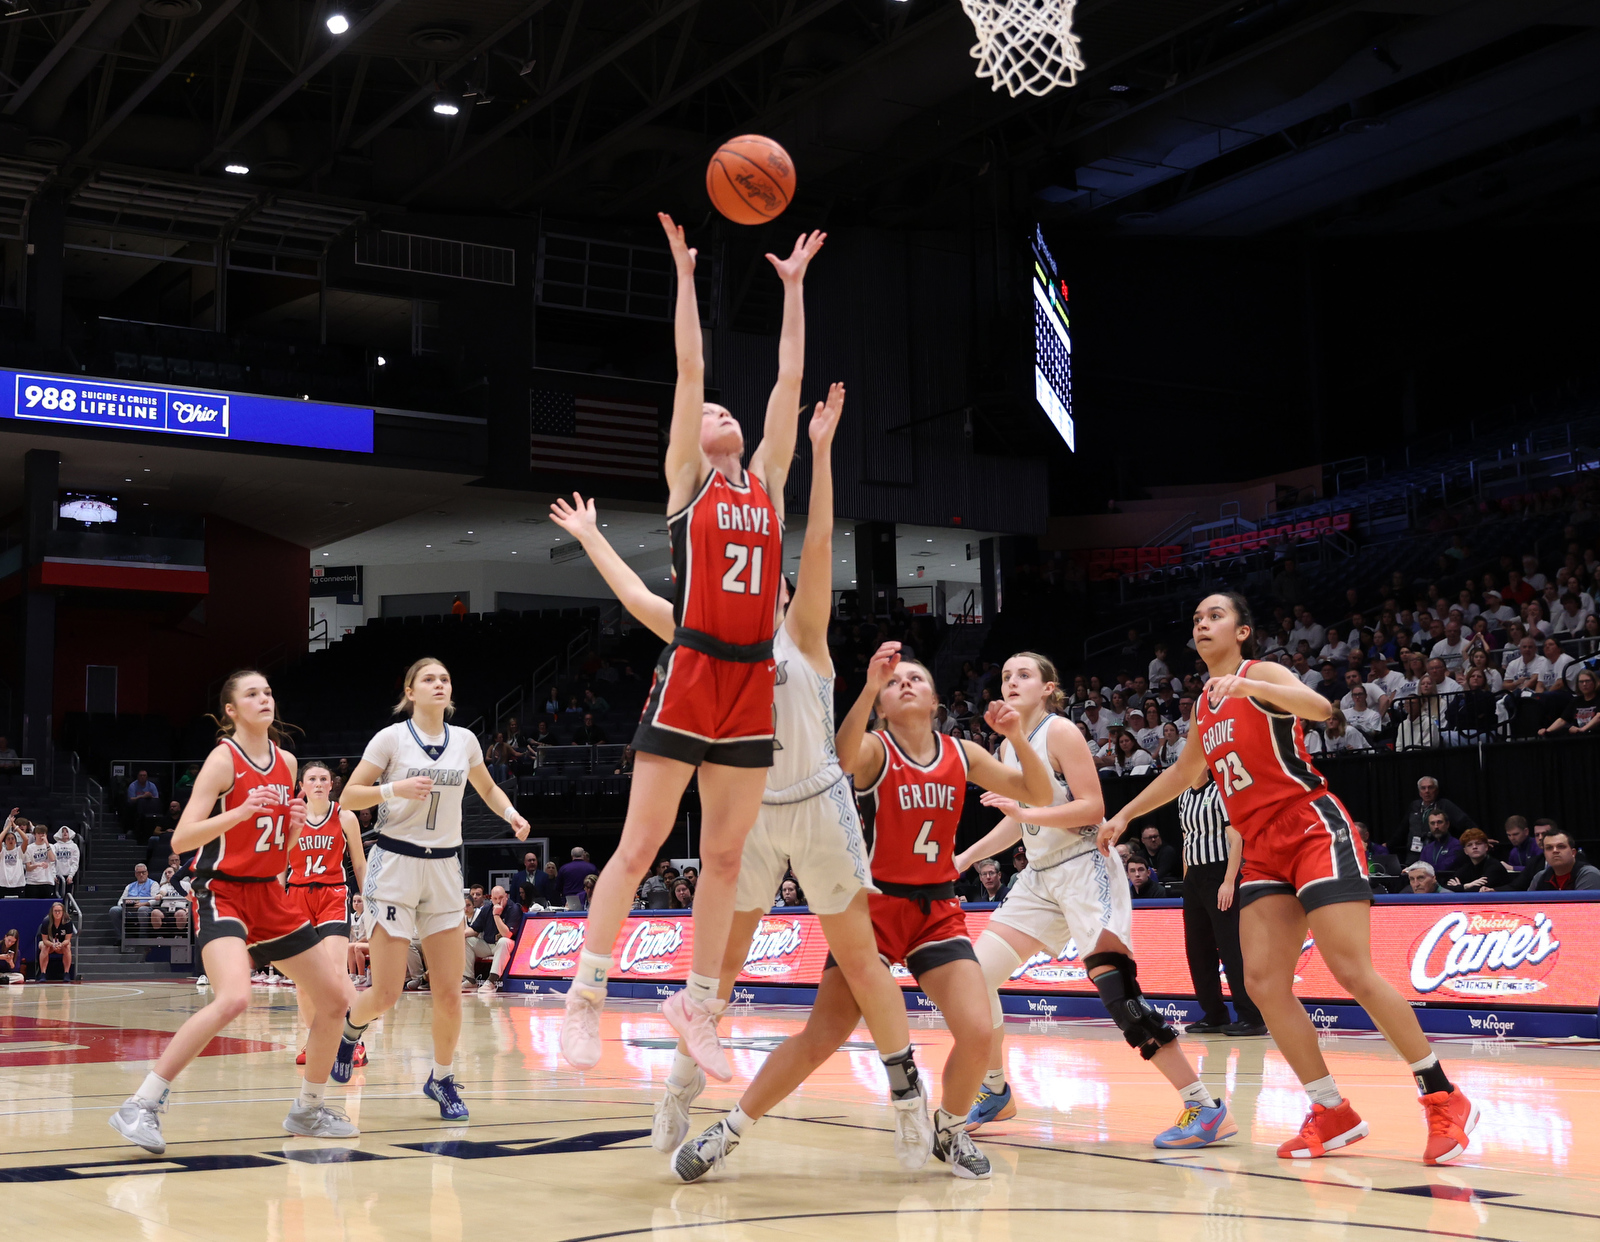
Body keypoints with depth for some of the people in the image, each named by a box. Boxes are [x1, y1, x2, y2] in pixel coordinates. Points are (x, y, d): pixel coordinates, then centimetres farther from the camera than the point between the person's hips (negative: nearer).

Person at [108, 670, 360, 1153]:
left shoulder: (286, 762, 10)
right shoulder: (224, 759, -10)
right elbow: (181, 839, -18)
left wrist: (296, 824, -2)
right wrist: (241, 812, -29)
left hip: (269, 896, 8)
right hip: (222, 893, -8)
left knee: (335, 997, 8)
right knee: (233, 999, -32)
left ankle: (309, 1109, 25)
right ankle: (141, 1107, -24)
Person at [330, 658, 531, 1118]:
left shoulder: (464, 740, 6)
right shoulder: (391, 738, -6)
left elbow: (488, 788, 23)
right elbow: (349, 796, -4)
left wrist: (511, 813, 3)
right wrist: (394, 790, -20)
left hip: (444, 869, 4)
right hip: (396, 864, -4)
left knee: (449, 990, -1)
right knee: (386, 993, -6)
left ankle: (441, 1078, 20)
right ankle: (351, 1027, 28)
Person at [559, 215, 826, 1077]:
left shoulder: (767, 481, 16)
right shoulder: (686, 479, 5)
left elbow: (790, 379, 15)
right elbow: (690, 367, 0)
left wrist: (793, 286, 17)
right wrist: (684, 273, 2)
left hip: (752, 683, 5)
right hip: (689, 674, -5)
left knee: (725, 856, 8)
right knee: (640, 843, -5)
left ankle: (697, 1003, 18)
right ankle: (585, 996, 2)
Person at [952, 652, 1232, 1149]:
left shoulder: (1060, 732, -10)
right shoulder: (1008, 746, 13)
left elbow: (1093, 808, -17)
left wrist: (1026, 811, -25)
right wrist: (965, 857, 20)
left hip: (1085, 870, -8)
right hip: (1039, 877, 8)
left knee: (1117, 992, -21)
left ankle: (1205, 1107, -18)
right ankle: (996, 1093, 20)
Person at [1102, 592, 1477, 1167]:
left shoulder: (1260, 674, -5)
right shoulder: (1205, 705, 18)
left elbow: (1319, 707, -26)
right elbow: (1184, 772, 35)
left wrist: (1247, 685, -38)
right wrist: (1125, 815, 36)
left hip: (1313, 829, -8)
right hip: (1262, 848, 8)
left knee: (1354, 972, -15)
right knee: (1262, 981, -4)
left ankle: (1444, 1098, -6)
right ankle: (1333, 1113, 4)